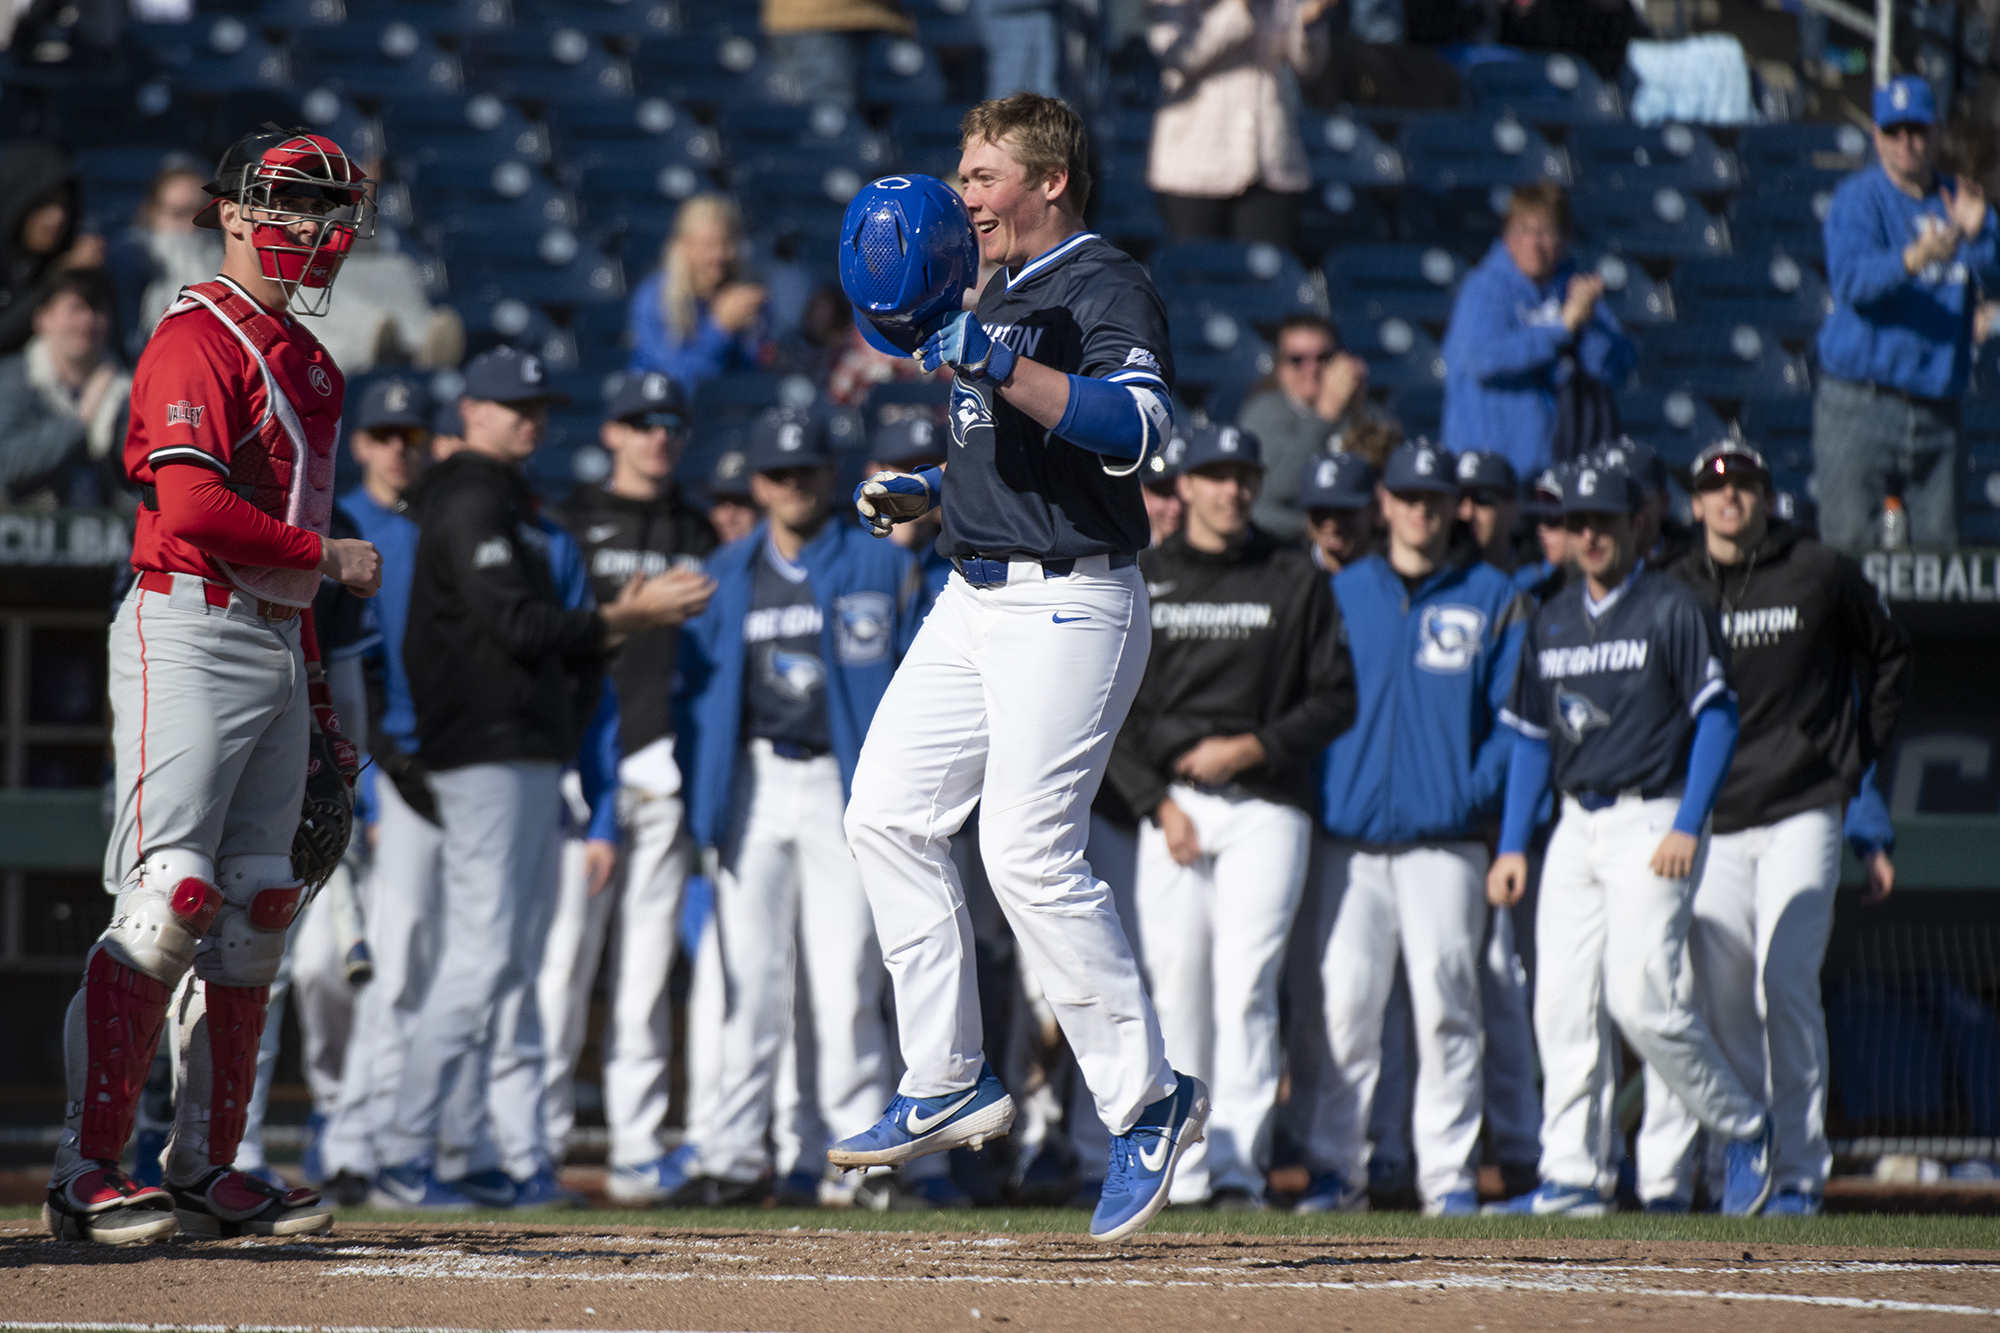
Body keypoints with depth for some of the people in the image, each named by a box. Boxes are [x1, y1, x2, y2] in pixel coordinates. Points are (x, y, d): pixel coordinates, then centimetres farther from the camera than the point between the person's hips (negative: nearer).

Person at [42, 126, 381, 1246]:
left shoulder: (310, 363, 20)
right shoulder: (196, 343, -10)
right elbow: (195, 509, -22)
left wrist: (318, 696, 21)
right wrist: (328, 554, -11)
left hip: (278, 644, 9)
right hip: (189, 635, -9)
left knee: (257, 910, 8)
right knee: (169, 898, -15)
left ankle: (206, 1170, 14)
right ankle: (88, 1174, -16)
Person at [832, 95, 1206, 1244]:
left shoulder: (1109, 289, -10)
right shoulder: (997, 297, 20)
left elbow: (1137, 428, -29)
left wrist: (1000, 367, -34)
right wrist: (926, 494, 16)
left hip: (1071, 606, -10)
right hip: (977, 598, 10)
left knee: (1031, 850, -16)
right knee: (888, 814, 5)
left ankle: (1149, 1100, -7)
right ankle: (948, 1085, 12)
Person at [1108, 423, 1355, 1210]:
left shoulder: (1294, 579, 7)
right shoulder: (1140, 581, 10)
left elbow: (1335, 700, 5)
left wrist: (1250, 748, -8)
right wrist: (1158, 804, -3)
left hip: (1266, 806, -2)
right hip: (1169, 806, 2)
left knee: (1244, 985, -11)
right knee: (1174, 987, -3)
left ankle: (1238, 1167, -14)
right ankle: (1184, 1169, 3)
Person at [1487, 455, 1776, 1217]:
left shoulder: (1673, 610, -5)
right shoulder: (1551, 622, 15)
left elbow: (1717, 719, -9)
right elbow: (1531, 738, 18)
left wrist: (1686, 828, -17)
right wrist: (1512, 845, 11)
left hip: (1652, 821, -6)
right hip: (1577, 827, 7)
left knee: (1642, 997, -15)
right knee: (1563, 1004, 0)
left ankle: (1742, 1131, 2)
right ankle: (1574, 1176, 5)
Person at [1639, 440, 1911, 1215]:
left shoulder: (1823, 576, 2)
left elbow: (1888, 658, 15)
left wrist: (1858, 758, 8)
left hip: (1801, 811, -3)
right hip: (1711, 823, 3)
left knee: (1786, 983, -12)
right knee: (1720, 998, 2)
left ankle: (1800, 1170, -7)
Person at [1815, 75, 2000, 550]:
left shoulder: (1958, 200, 12)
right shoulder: (1858, 198, -2)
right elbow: (1849, 279, -19)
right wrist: (1914, 259, -36)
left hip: (1937, 403, 4)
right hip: (1860, 399, -4)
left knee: (1939, 543, 3)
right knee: (1849, 541, -10)